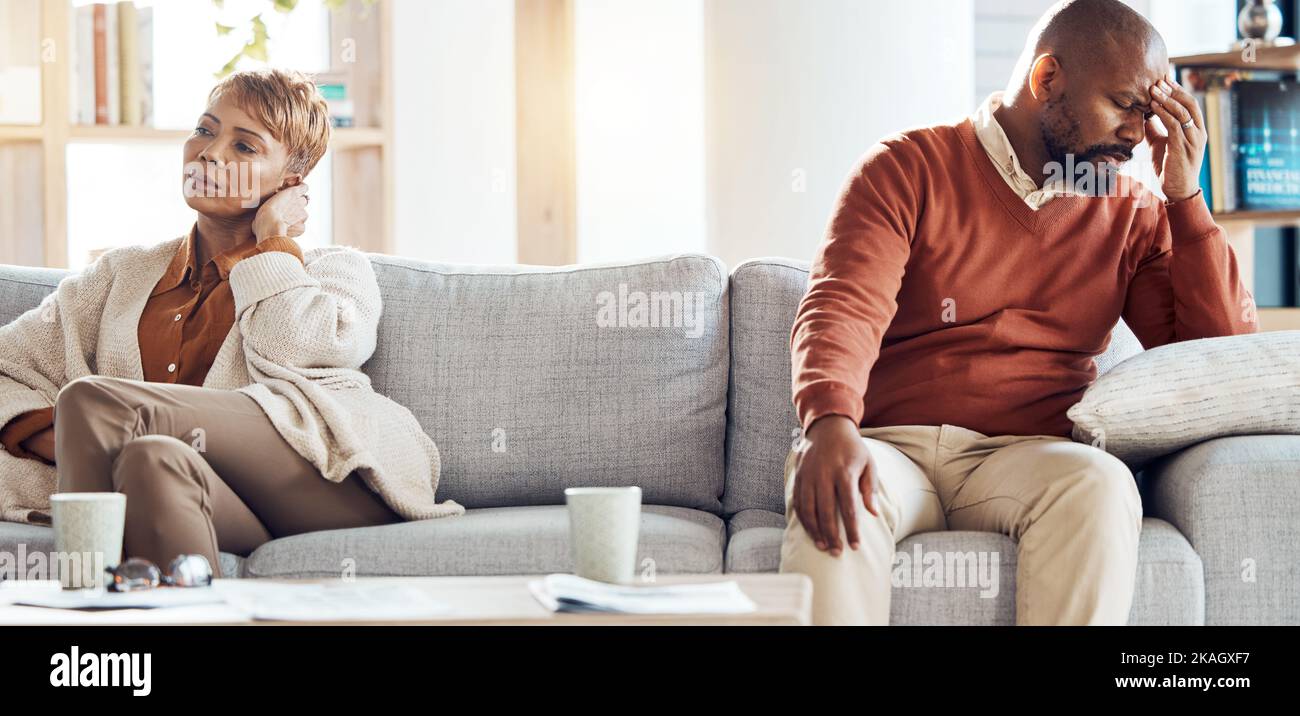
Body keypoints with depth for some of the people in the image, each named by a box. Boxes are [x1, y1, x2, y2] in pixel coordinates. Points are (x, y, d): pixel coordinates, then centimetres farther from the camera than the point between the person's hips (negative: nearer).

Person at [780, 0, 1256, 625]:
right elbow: (842, 308, -11)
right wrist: (830, 423, -33)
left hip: (1030, 457, 2)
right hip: (892, 446, -2)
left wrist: (1184, 197, 2)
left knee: (1098, 484, -34)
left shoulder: (1131, 213, 15)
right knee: (831, 497, -37)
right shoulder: (909, 168, 5)